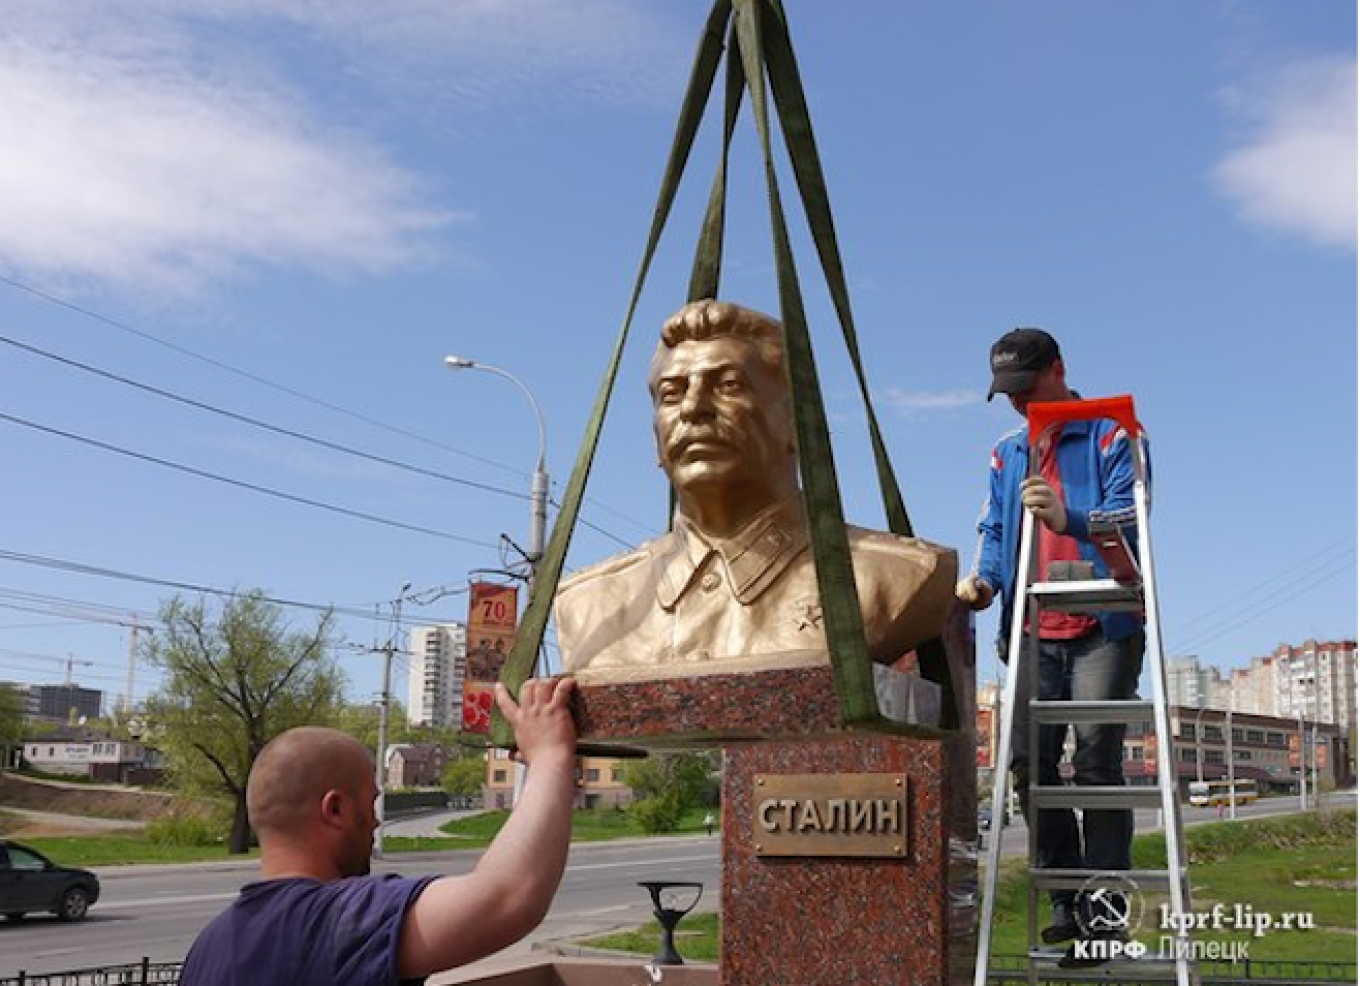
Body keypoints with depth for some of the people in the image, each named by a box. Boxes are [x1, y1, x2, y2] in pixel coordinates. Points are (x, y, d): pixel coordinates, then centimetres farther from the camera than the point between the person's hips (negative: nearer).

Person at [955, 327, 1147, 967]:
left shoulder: (1111, 436, 3)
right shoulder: (1007, 453, 20)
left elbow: (1128, 519, -10)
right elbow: (994, 531, 16)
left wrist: (1070, 519, -30)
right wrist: (985, 579, -5)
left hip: (1103, 628, -5)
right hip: (1033, 633, 5)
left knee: (1097, 761, -9)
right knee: (1028, 759, -2)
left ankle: (1101, 911, -4)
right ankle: (1067, 900, 9)